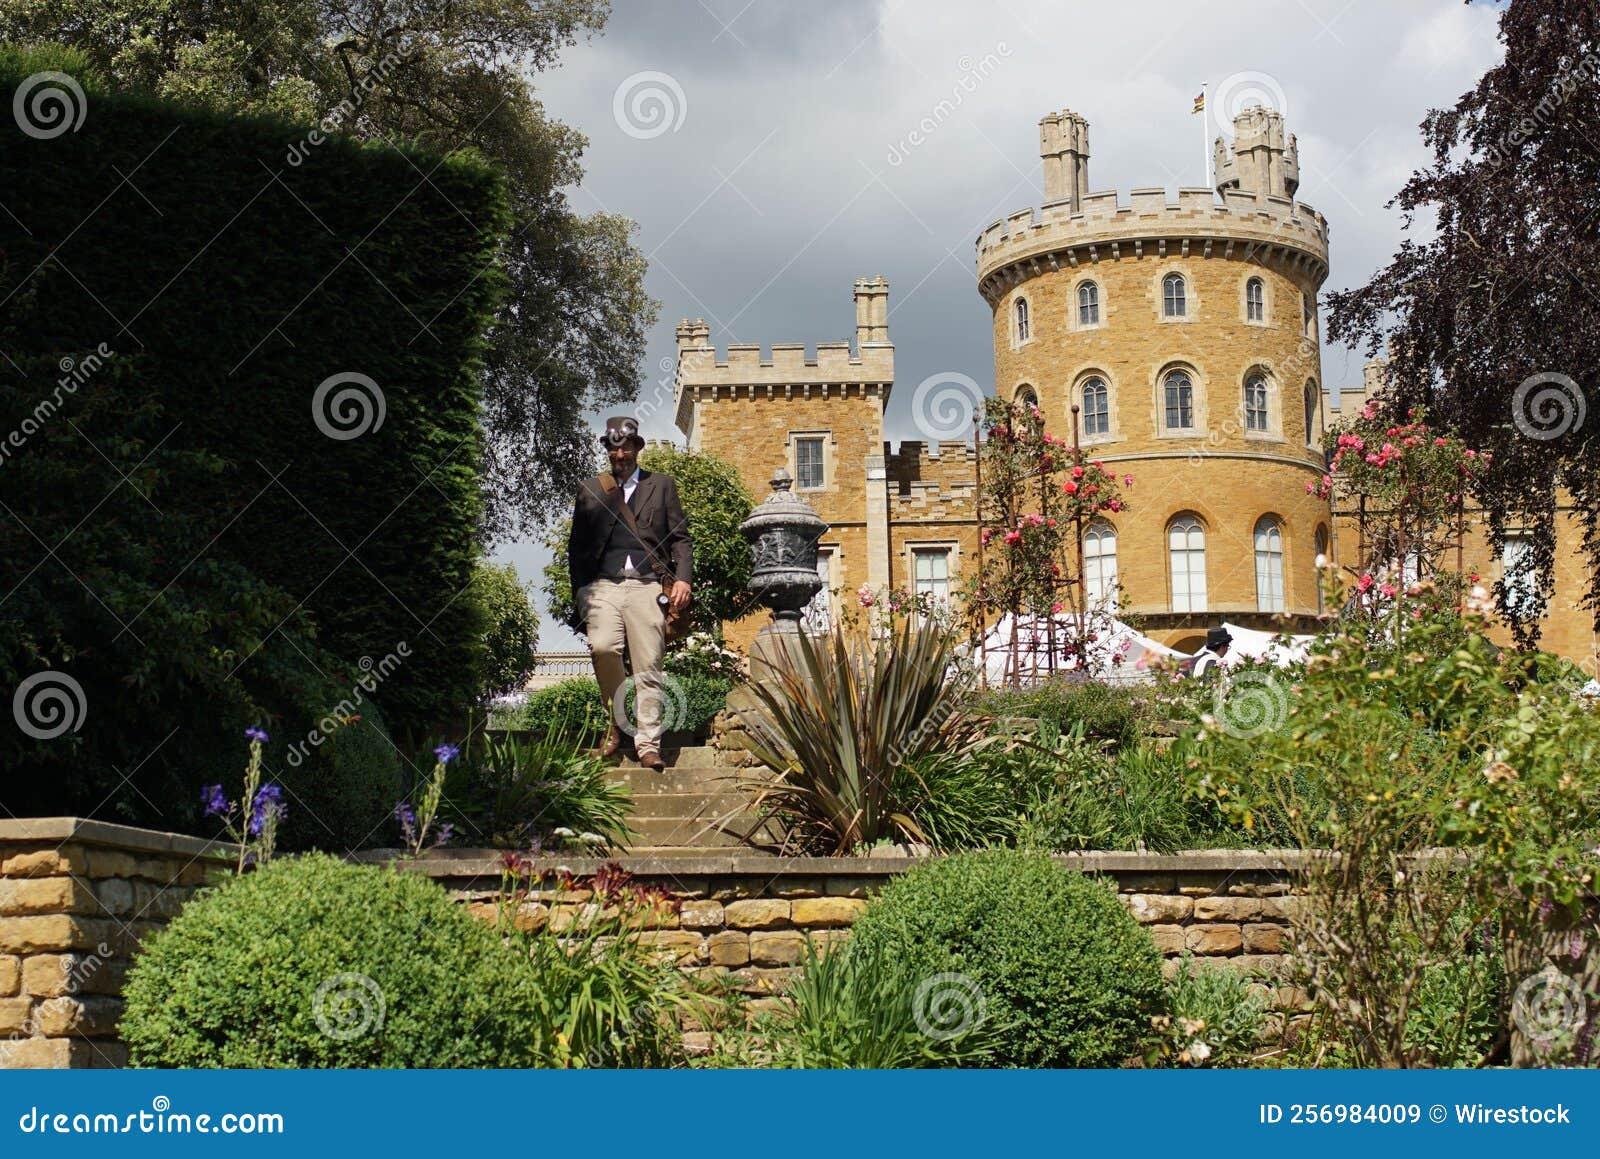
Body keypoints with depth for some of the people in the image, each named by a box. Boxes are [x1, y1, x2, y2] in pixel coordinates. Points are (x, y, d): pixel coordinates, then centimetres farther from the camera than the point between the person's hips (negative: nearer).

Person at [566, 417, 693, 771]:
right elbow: (576, 546, 18)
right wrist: (579, 594, 7)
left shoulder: (662, 486, 16)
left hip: (647, 586, 0)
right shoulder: (591, 490, 19)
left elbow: (680, 539, 13)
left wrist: (683, 579, -3)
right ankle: (616, 723, -5)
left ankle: (648, 744, -3)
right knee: (603, 647, -24)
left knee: (648, 669, -7)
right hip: (603, 585, 1)